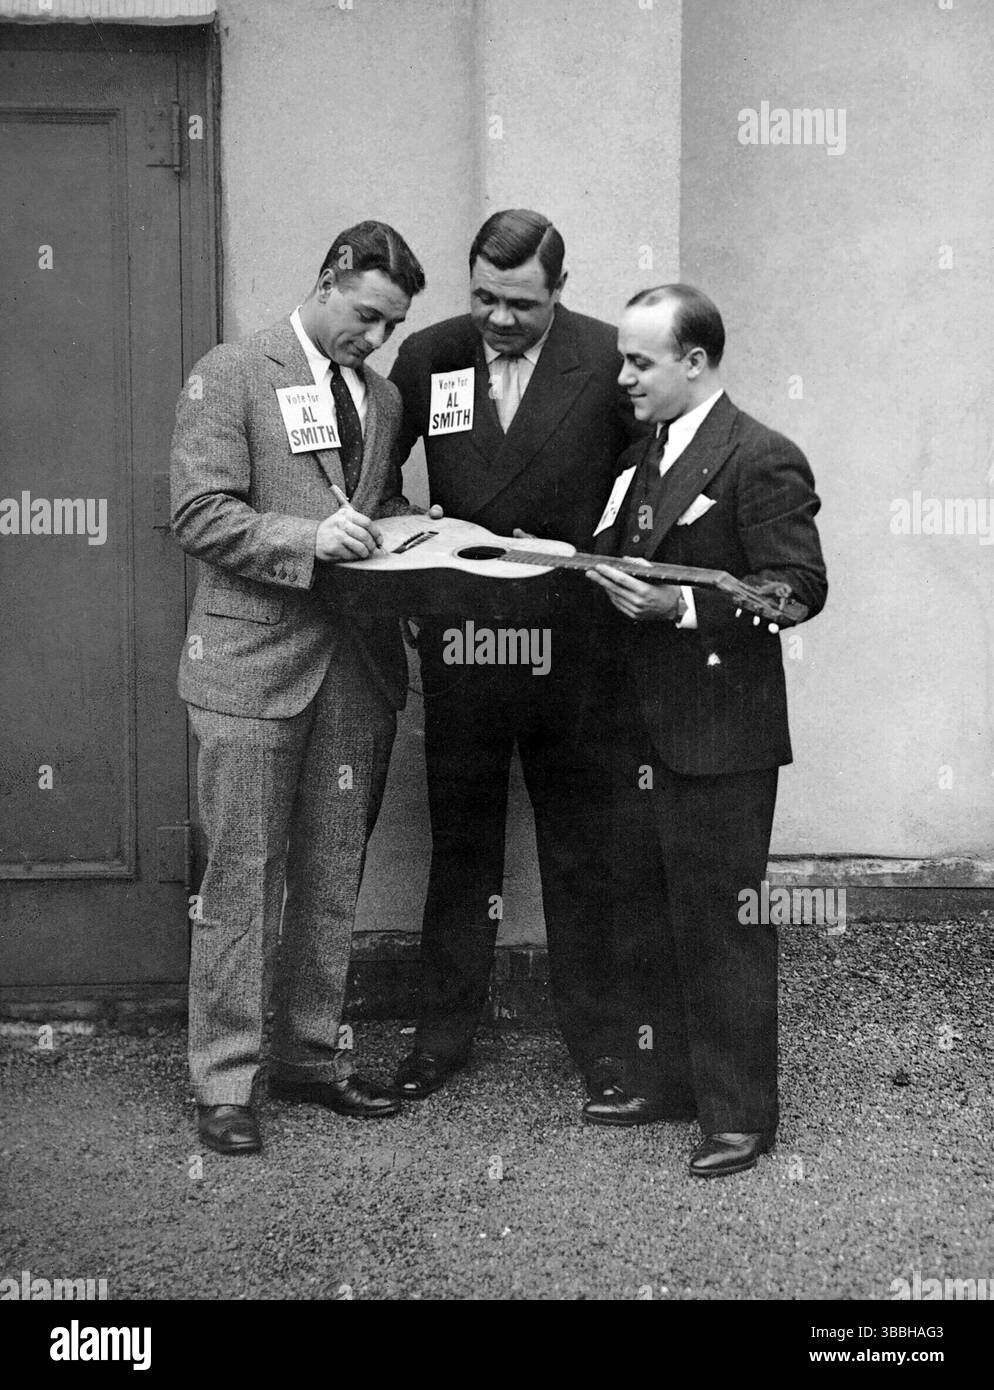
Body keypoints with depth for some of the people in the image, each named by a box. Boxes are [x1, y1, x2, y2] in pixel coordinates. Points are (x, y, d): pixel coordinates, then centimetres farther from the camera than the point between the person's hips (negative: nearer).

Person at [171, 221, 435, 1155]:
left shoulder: (382, 396, 15)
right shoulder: (229, 377, -5)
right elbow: (200, 516, -12)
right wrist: (309, 537, -24)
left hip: (358, 659, 6)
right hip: (254, 660, -6)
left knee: (333, 877, 12)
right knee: (242, 875, -1)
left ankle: (310, 1056, 24)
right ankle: (223, 1082, 6)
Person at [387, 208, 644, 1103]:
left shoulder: (608, 361, -8)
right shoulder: (427, 357, 0)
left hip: (570, 643, -2)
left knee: (578, 851, 8)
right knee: (460, 846, 12)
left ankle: (596, 1037, 20)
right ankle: (444, 1034, 22)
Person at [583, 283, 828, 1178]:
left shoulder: (763, 461, -12)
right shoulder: (640, 459, 14)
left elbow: (800, 587, -18)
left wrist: (681, 605, -25)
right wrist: (595, 574, 1)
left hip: (720, 739, -9)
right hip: (641, 732, 9)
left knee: (721, 928, -1)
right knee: (643, 919, 17)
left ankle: (740, 1113, 8)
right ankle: (660, 1079, 30)